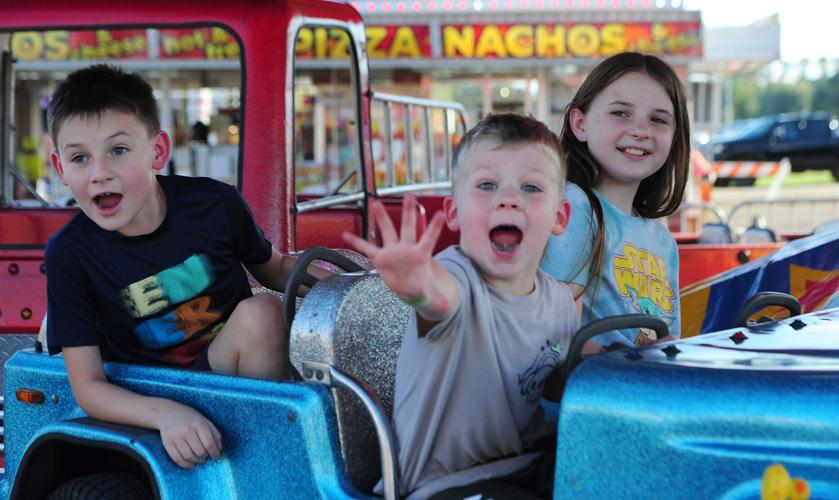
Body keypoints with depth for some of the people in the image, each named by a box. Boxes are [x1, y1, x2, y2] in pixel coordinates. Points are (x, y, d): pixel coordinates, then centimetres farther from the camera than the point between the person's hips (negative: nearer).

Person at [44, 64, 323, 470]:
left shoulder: (215, 205, -10)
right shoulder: (70, 254, -13)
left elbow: (273, 268, 11)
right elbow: (87, 385, -14)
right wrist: (165, 413, -33)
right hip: (151, 403, -3)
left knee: (261, 313, -26)